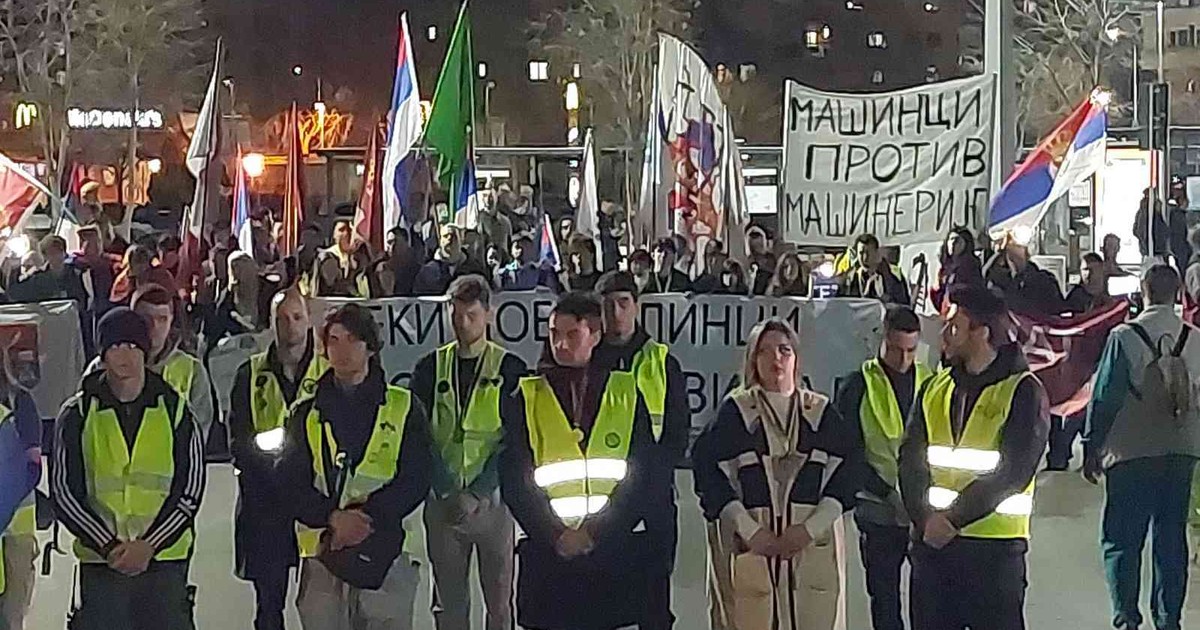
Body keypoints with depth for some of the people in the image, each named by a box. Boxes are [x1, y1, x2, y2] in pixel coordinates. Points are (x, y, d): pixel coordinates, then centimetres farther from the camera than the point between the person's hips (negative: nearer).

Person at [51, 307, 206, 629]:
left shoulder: (174, 410, 3)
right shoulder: (78, 414, 2)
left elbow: (190, 489, 1)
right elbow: (64, 492, 0)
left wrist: (148, 546, -11)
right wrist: (109, 546, -11)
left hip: (164, 559, 0)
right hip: (99, 561, 0)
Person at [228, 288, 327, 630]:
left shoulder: (330, 373, 6)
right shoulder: (251, 374, 9)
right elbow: (237, 443, 3)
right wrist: (270, 461, -15)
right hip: (265, 503, 1)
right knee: (268, 600, 6)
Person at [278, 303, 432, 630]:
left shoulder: (404, 408, 6)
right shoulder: (305, 413, 12)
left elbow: (416, 479, -2)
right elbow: (291, 483, 3)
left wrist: (368, 517, -15)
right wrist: (333, 518, -14)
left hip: (386, 553, -1)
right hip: (321, 555, 2)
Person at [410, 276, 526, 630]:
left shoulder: (510, 369, 0)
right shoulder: (430, 368, 6)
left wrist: (479, 494, -12)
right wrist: (448, 494, -8)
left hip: (492, 500, -2)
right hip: (443, 502, 2)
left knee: (499, 599, 1)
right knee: (448, 601, 8)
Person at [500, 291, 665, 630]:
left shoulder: (626, 394, 8)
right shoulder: (525, 399, 7)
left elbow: (646, 475, 2)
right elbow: (514, 479, 2)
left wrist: (597, 533, -7)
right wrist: (556, 535, -9)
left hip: (616, 554, 0)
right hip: (547, 555, 0)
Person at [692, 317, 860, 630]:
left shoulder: (821, 412, 12)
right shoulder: (736, 411, 6)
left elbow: (847, 471, 4)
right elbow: (708, 472, -3)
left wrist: (811, 527, -9)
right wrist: (750, 530, -13)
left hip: (815, 546, 2)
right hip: (751, 547, -1)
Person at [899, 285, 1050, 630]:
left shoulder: (1024, 392, -5)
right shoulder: (934, 390, 11)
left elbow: (1012, 473, -14)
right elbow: (910, 461, 4)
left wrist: (952, 518, -16)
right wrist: (925, 518, -12)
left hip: (995, 549, -5)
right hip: (931, 541, 5)